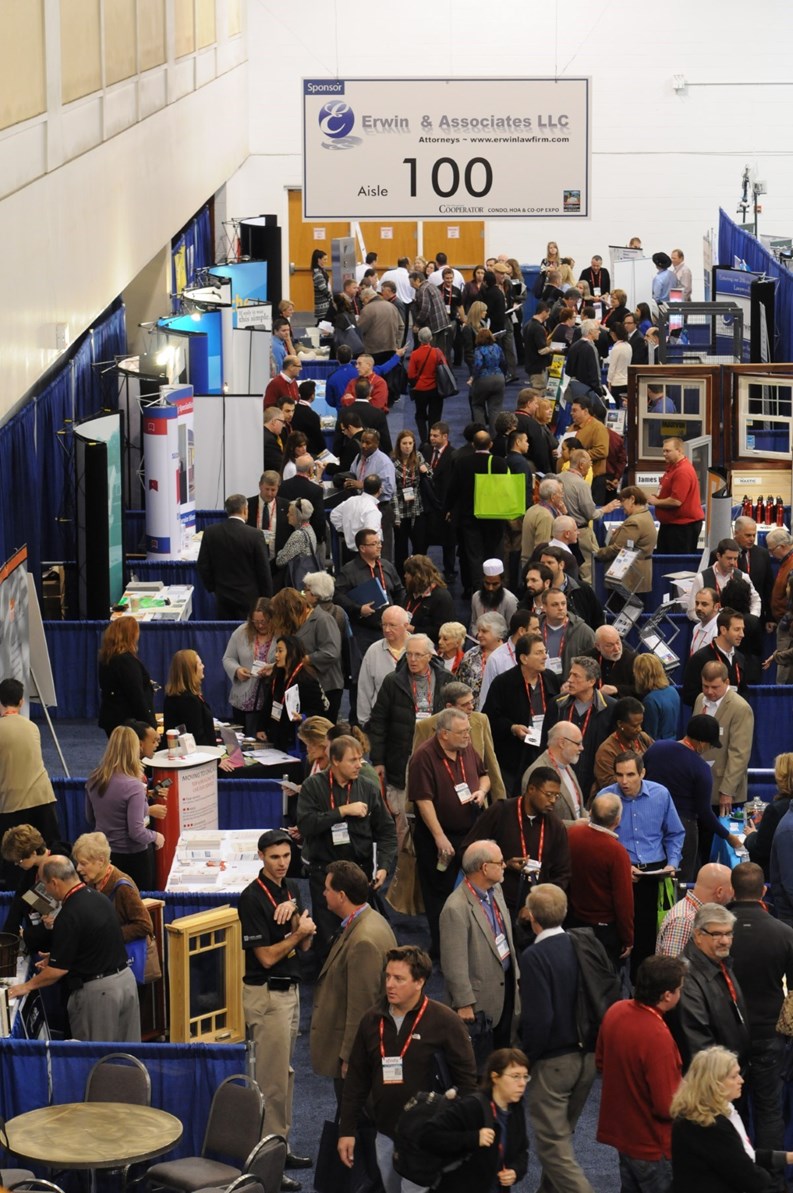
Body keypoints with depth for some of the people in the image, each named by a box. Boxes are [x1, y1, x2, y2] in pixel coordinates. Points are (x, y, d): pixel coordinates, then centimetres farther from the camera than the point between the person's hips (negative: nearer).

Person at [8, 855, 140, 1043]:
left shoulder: (69, 916, -20)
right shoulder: (99, 898, 6)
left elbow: (59, 970, -16)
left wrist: (27, 986, -1)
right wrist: (54, 958, 25)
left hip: (98, 990, -8)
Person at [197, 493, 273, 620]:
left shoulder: (210, 532, -3)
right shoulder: (254, 535, -13)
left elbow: (203, 565, 1)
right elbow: (263, 569, -8)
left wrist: (211, 587, 15)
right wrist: (267, 598, 2)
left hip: (222, 596, 3)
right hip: (248, 597, -3)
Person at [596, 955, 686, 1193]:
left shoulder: (615, 1012, -7)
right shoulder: (658, 1038, -32)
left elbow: (601, 1061, 11)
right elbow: (667, 1108, -26)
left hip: (622, 1131, 8)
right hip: (652, 1147, -8)